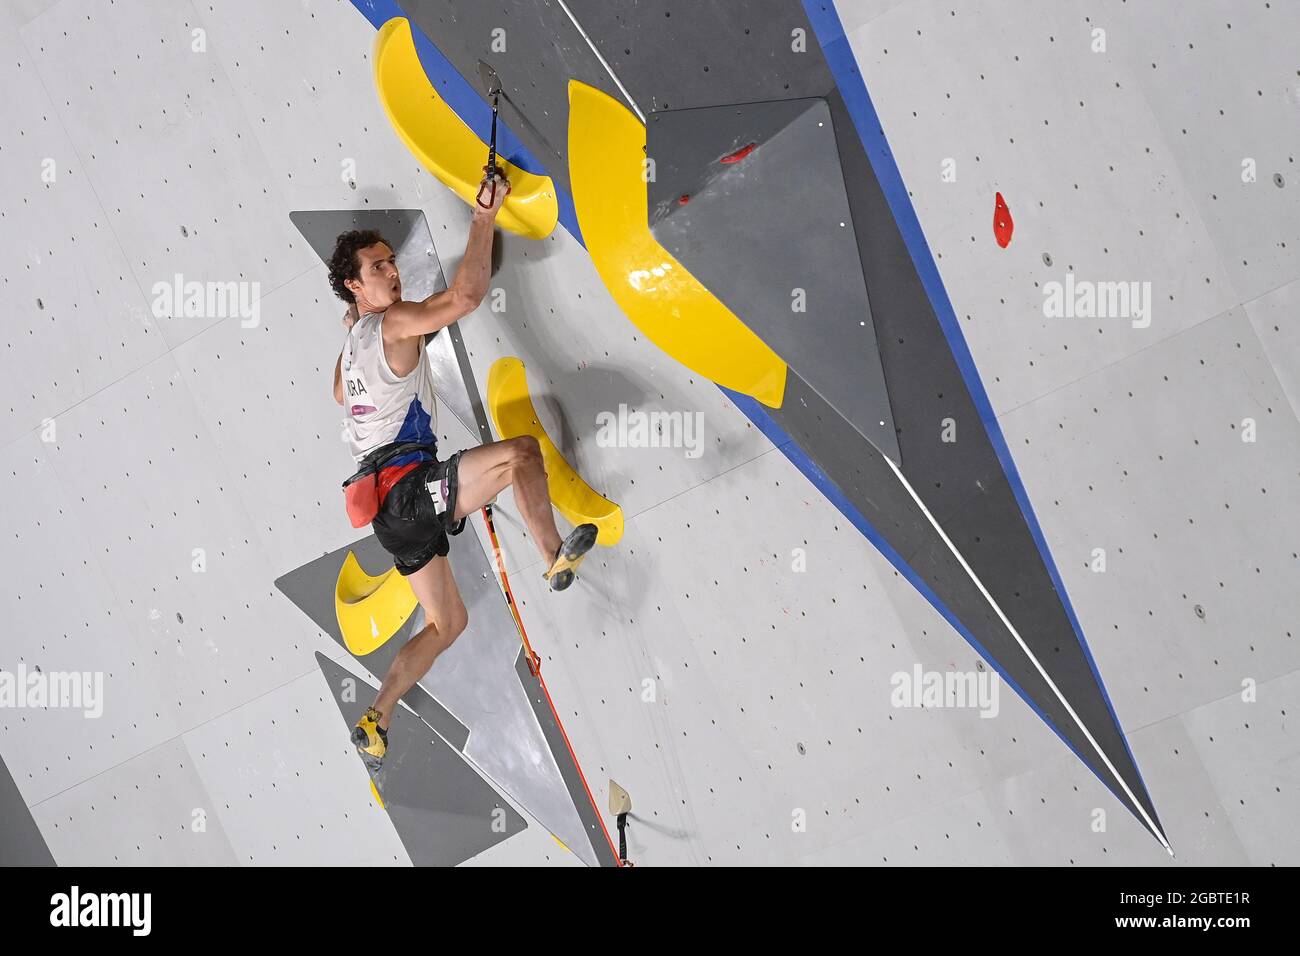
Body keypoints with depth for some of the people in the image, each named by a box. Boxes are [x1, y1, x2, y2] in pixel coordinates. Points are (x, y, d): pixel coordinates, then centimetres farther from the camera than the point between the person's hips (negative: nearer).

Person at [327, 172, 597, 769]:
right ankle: (555, 558, -9)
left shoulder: (353, 342, 20)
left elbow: (340, 394, 42)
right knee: (522, 451, -12)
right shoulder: (394, 323, -7)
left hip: (389, 505, 9)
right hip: (409, 483, -9)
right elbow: (466, 296, -21)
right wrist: (485, 217, -13)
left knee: (447, 624, 14)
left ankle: (375, 722, 11)